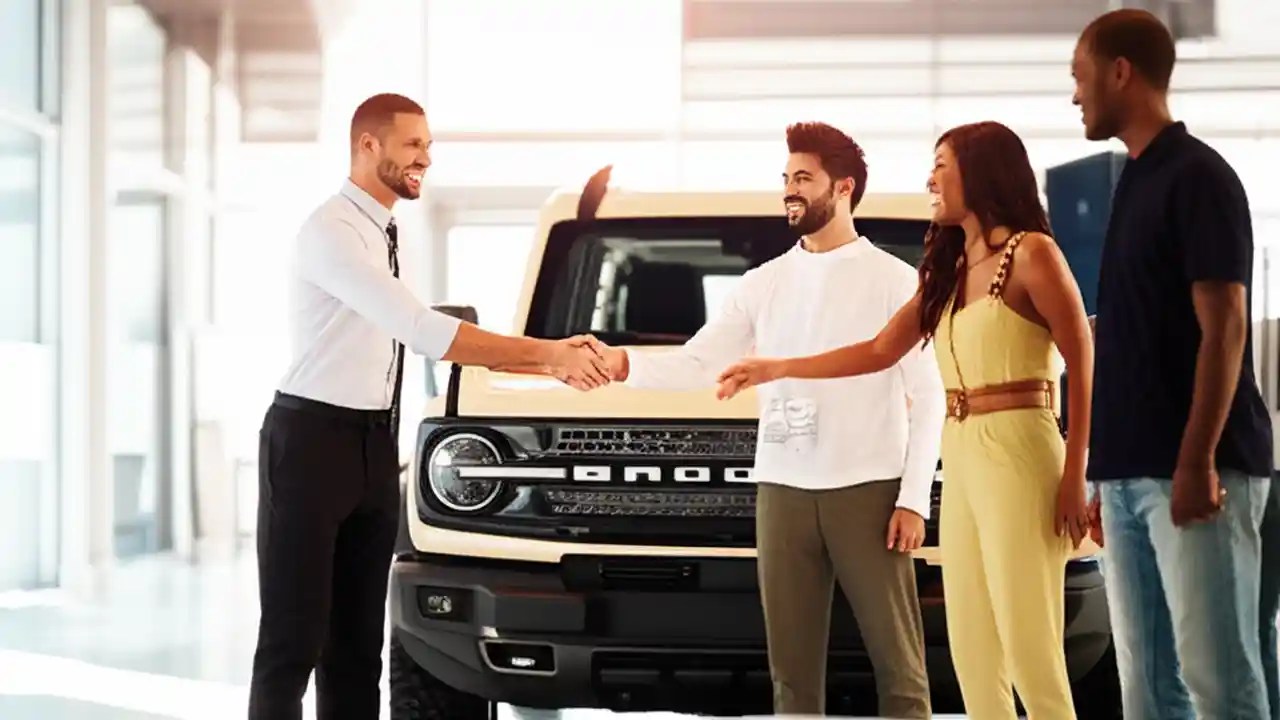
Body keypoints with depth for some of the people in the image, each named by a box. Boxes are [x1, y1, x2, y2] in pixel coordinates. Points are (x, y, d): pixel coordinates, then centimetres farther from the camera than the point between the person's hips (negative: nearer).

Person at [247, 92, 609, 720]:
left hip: (373, 445, 9)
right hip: (311, 439, -9)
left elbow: (425, 335, 12)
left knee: (357, 640, 10)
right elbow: (424, 332, -25)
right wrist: (544, 354, -24)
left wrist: (549, 361, 4)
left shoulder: (384, 234, 14)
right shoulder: (331, 232, -16)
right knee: (294, 639, -7)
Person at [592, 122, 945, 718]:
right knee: (792, 668, 5)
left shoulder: (893, 279, 2)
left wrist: (914, 500, -8)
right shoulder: (763, 284, 13)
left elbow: (927, 397, 0)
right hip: (783, 492, 4)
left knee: (898, 661, -3)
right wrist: (625, 364, -13)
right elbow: (696, 363, 7)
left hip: (867, 490, -4)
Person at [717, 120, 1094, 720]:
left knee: (1029, 647, -11)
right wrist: (777, 369, 22)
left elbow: (1084, 367, -7)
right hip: (960, 461, 8)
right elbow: (880, 352, 24)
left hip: (1019, 456, -8)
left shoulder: (1031, 254, -4)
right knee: (973, 651, 3)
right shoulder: (948, 271, 19)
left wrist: (1075, 477, -14)